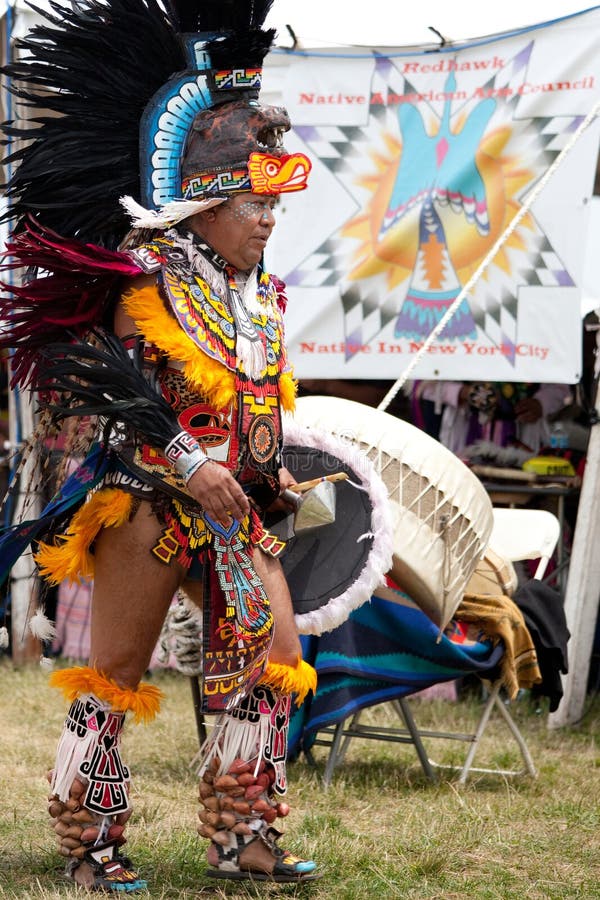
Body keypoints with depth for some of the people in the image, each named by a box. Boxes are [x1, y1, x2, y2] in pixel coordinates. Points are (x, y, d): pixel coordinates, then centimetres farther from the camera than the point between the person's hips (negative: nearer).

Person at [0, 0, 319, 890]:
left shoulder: (263, 298, 14)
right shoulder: (149, 280, -9)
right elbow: (120, 387, -15)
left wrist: (274, 471, 9)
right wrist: (191, 465, -19)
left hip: (234, 510, 7)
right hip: (148, 505, -7)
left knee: (274, 662, -1)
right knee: (115, 674, 0)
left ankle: (241, 840, 9)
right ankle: (90, 845, 11)